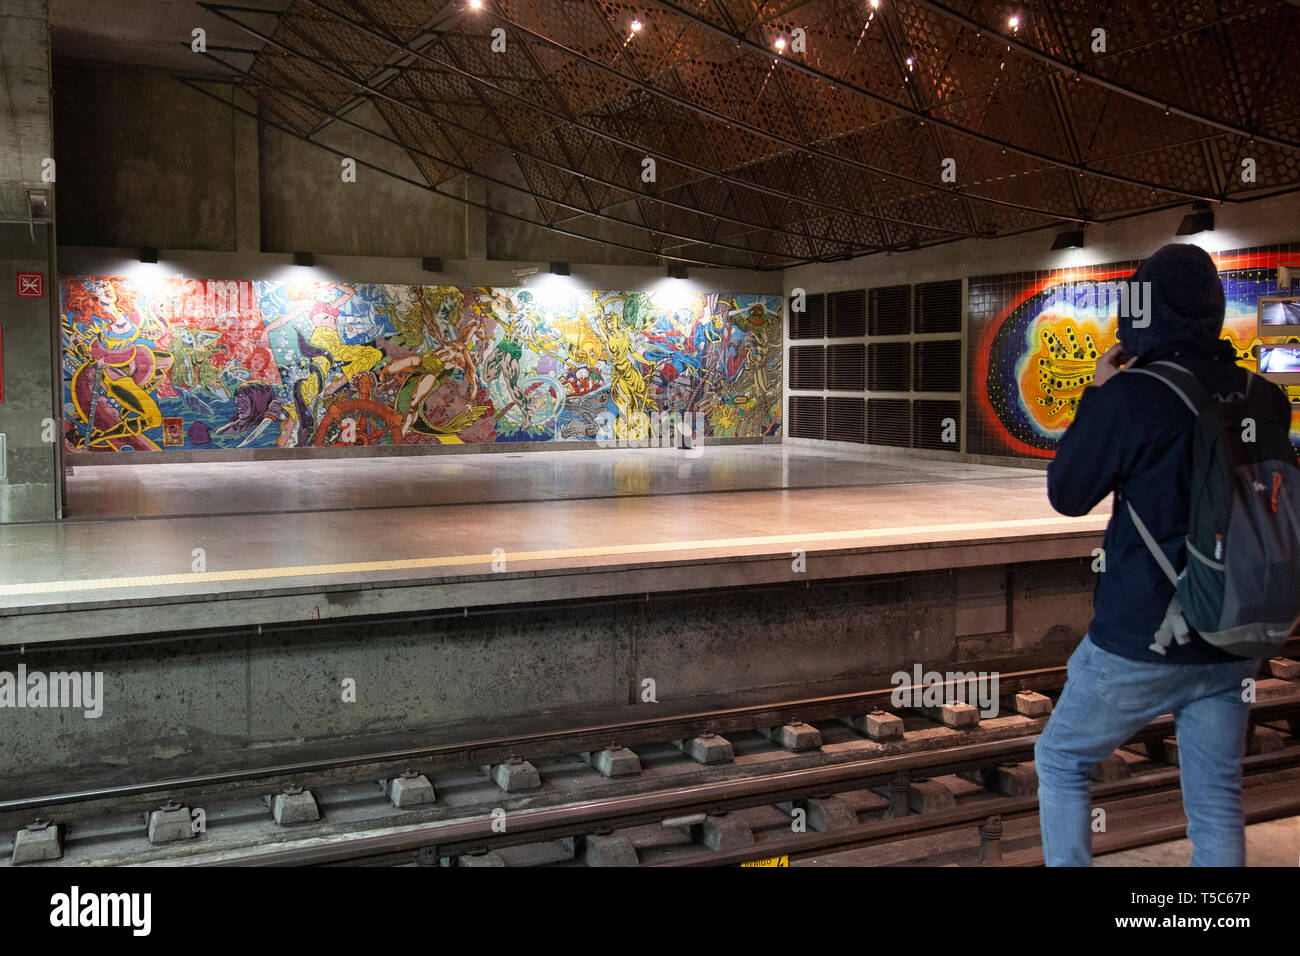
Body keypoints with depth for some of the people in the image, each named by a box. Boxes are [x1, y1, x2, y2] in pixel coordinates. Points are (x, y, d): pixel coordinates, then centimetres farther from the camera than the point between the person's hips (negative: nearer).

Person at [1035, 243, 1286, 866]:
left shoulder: (1130, 397, -18)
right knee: (1217, 800, 15)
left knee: (1061, 760, 16)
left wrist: (1099, 395, 3)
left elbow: (1067, 494, -7)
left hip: (1141, 640, -5)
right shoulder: (1262, 397, -1)